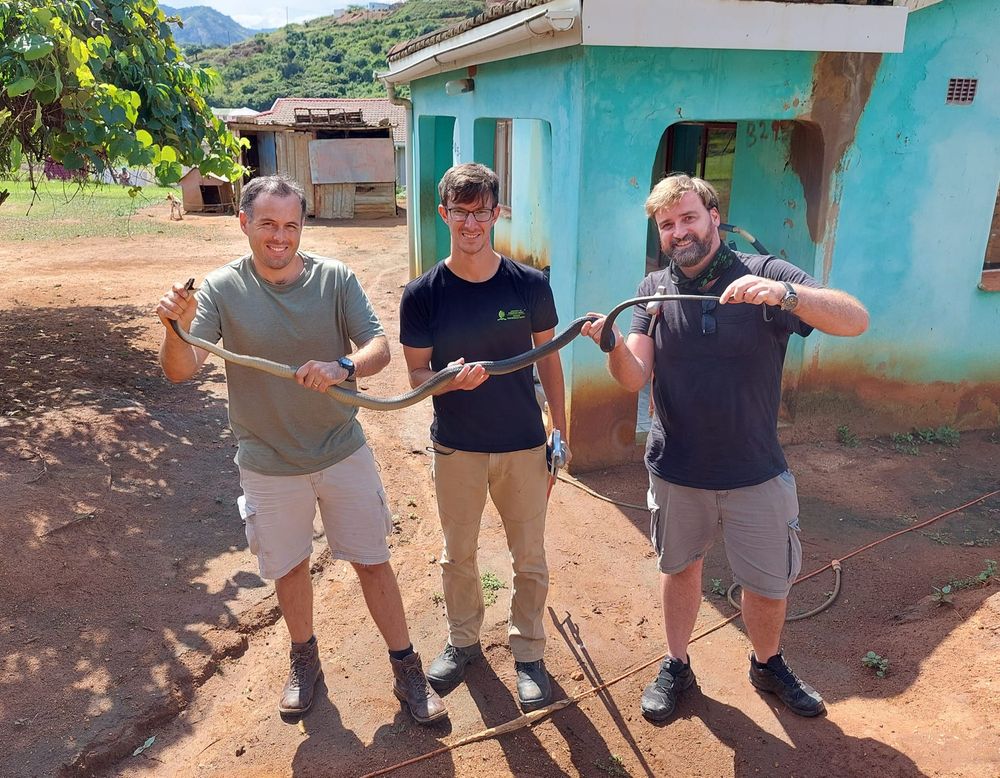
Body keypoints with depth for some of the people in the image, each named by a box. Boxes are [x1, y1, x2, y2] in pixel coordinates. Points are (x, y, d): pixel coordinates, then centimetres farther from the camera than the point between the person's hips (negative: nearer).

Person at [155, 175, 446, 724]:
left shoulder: (335, 278, -10)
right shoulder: (221, 289, -11)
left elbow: (379, 348, -14)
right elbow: (179, 371, -17)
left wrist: (343, 367, -36)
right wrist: (177, 328, -39)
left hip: (343, 453, 0)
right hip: (268, 466, 0)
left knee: (372, 560, 10)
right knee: (289, 568, 18)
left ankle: (407, 671, 28)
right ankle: (304, 660, 44)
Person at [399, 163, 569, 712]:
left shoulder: (530, 285, -8)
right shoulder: (422, 294, -10)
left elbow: (548, 357, 4)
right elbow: (417, 375, -6)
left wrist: (560, 428, 4)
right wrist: (451, 379, -28)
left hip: (524, 444, 0)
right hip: (456, 446, 0)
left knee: (530, 557, 12)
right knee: (458, 554, 18)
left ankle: (528, 651, 34)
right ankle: (462, 640, 42)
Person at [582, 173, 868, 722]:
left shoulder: (764, 276, -10)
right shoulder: (654, 289, -2)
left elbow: (856, 320, -23)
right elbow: (634, 377, -12)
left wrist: (785, 294, -40)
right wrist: (613, 344, -33)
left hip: (755, 472, -1)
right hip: (675, 470, 2)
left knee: (769, 585, 12)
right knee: (679, 568, 19)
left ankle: (768, 665, 42)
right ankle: (676, 666, 41)